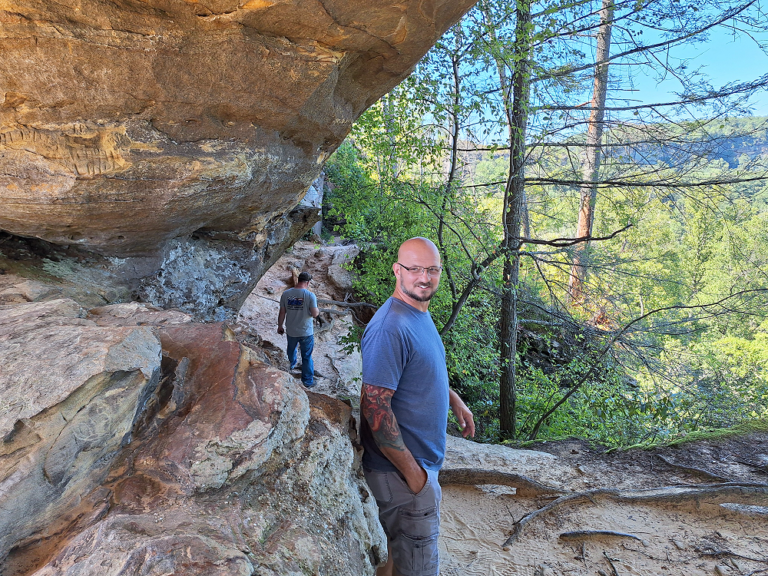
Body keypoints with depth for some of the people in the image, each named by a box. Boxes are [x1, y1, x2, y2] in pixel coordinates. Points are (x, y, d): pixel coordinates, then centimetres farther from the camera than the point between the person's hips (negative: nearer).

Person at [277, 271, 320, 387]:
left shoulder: (286, 294, -8)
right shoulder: (310, 295, -19)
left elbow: (282, 313, -2)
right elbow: (315, 314, -18)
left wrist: (280, 326, 12)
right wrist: (318, 310, 5)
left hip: (291, 331, 4)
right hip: (306, 332, -3)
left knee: (291, 349, 30)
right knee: (307, 356, 11)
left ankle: (291, 366, 56)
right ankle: (308, 381, 21)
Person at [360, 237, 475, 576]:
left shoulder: (420, 313, 5)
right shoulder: (391, 328, -27)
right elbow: (375, 407, -28)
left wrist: (454, 400, 14)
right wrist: (412, 472, -23)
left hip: (422, 458, 9)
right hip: (401, 471, -9)